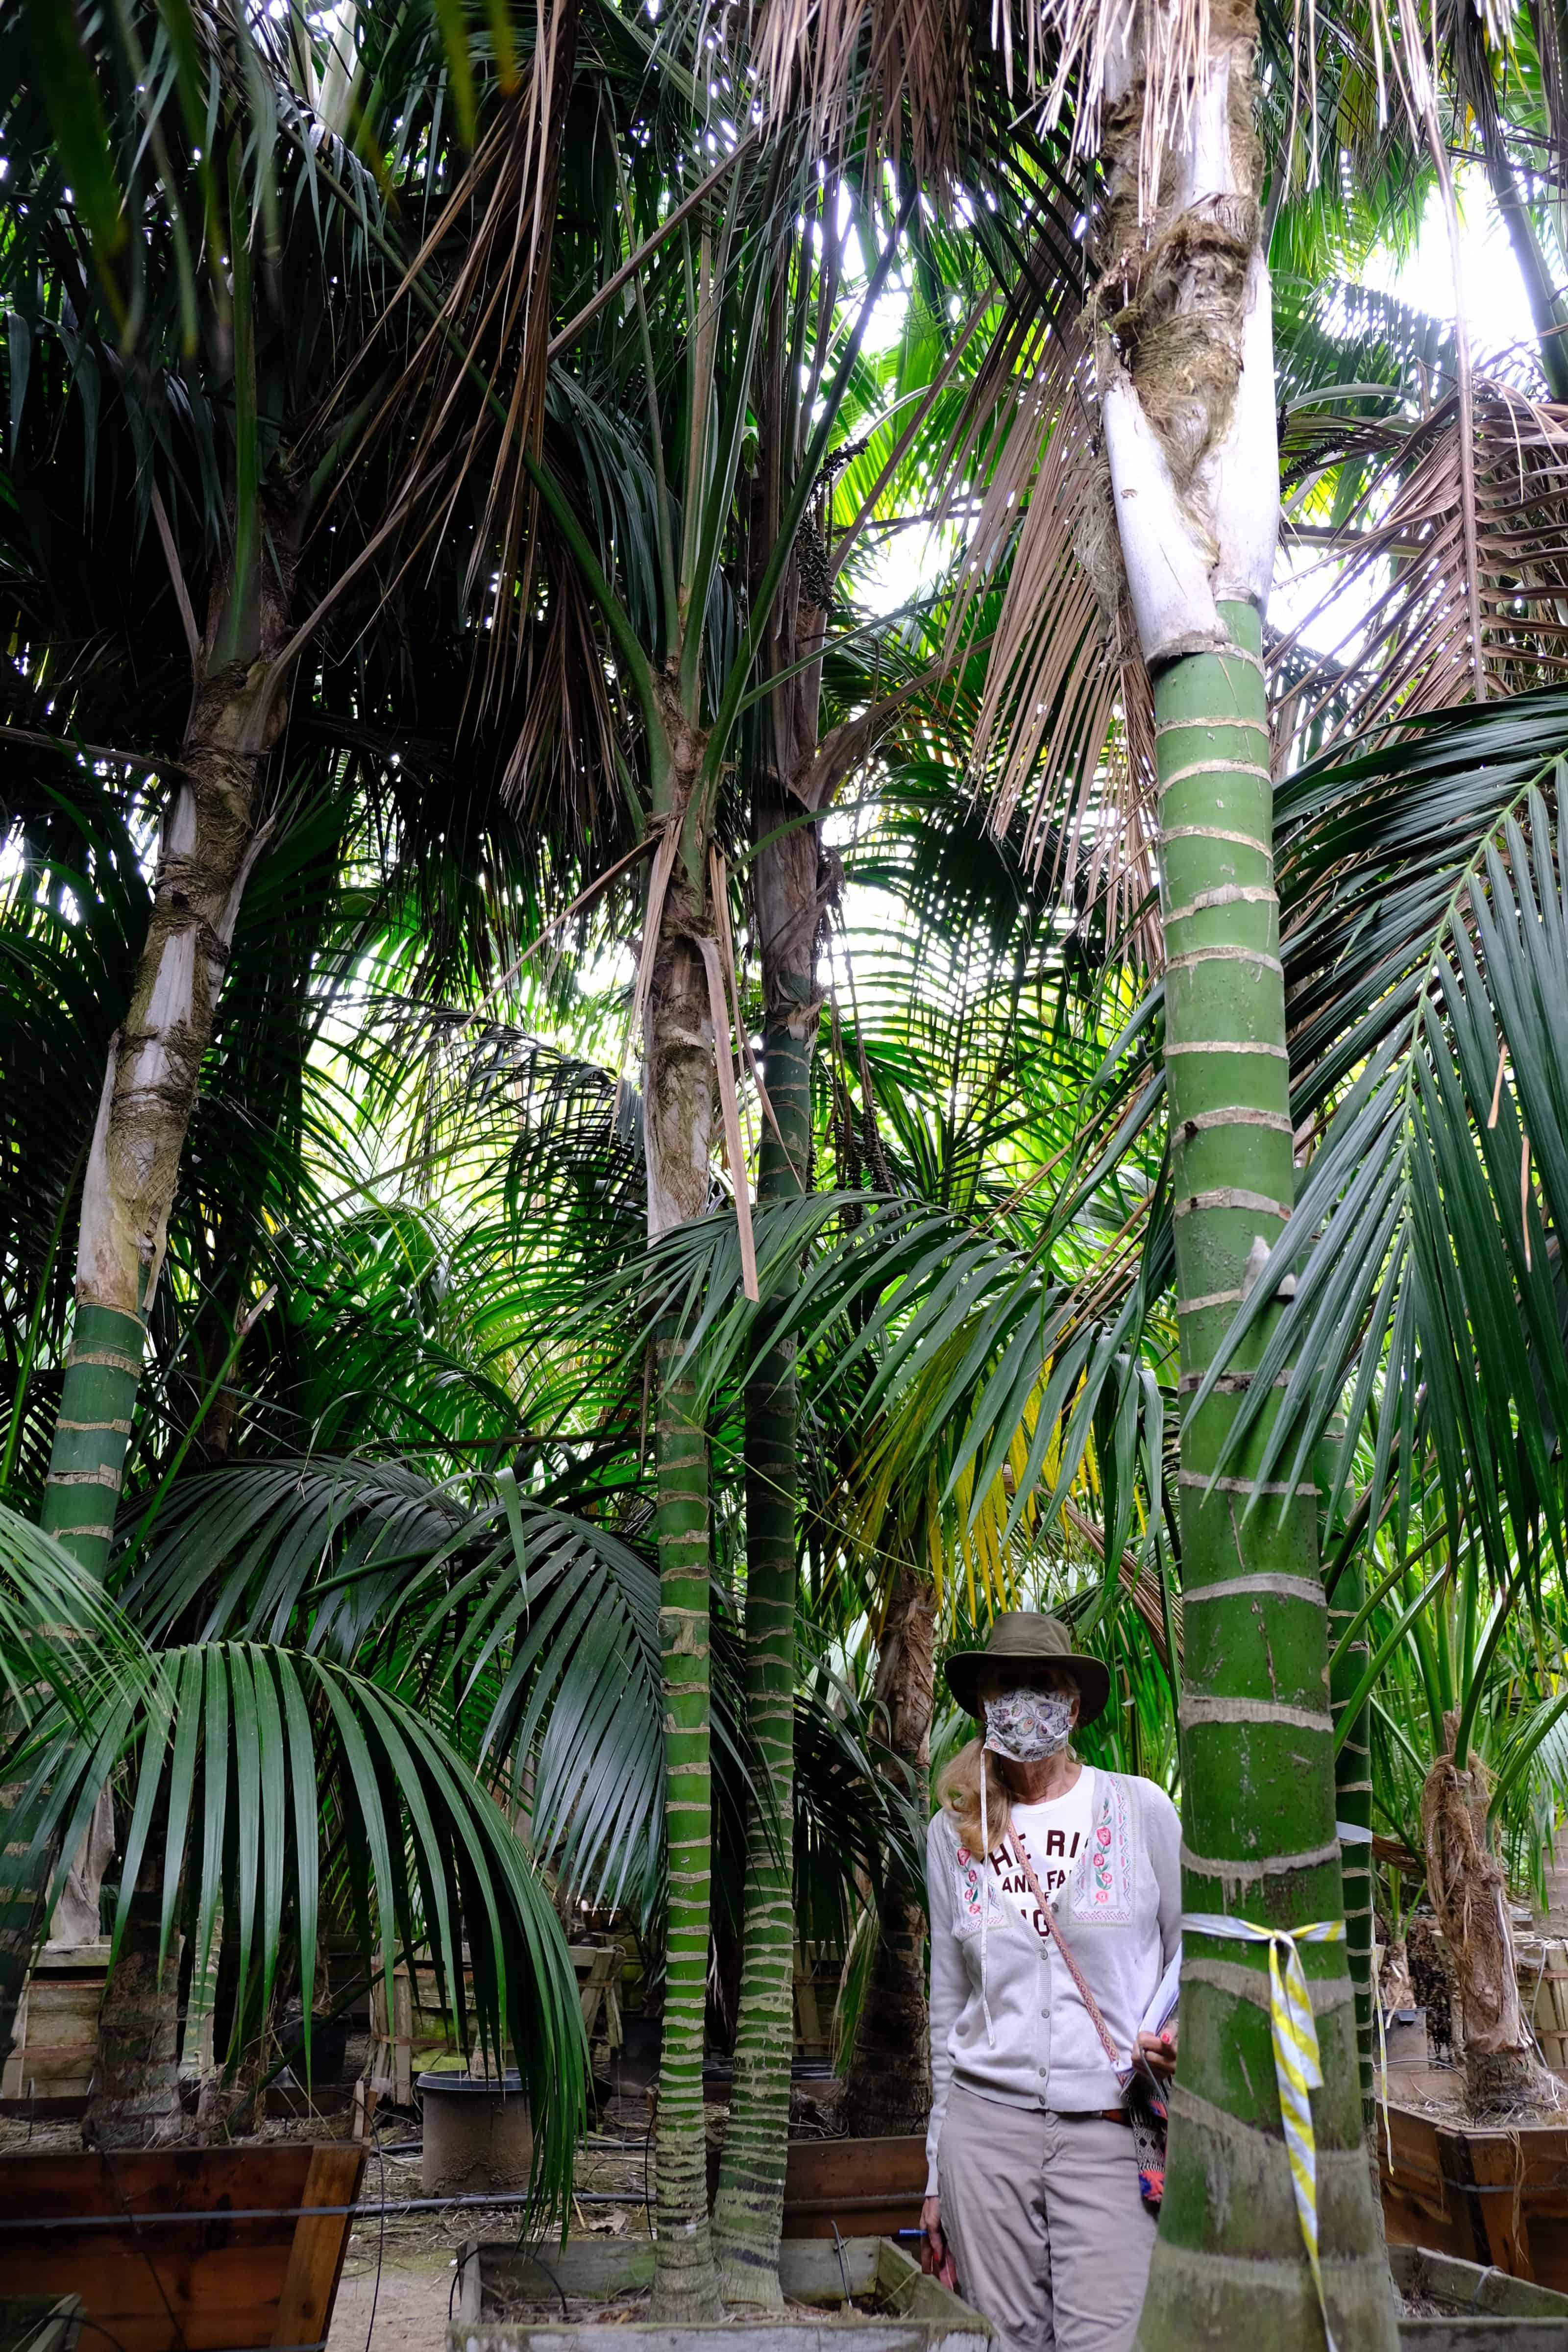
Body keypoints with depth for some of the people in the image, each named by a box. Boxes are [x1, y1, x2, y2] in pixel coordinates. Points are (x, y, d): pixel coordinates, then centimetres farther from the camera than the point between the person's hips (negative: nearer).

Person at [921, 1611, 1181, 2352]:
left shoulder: (1141, 1810, -2)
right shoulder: (955, 1830, 6)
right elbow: (948, 2002, 12)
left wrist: (1184, 2033, -14)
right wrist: (936, 2174, 14)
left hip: (1109, 2125, -2)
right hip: (986, 2121, 2)